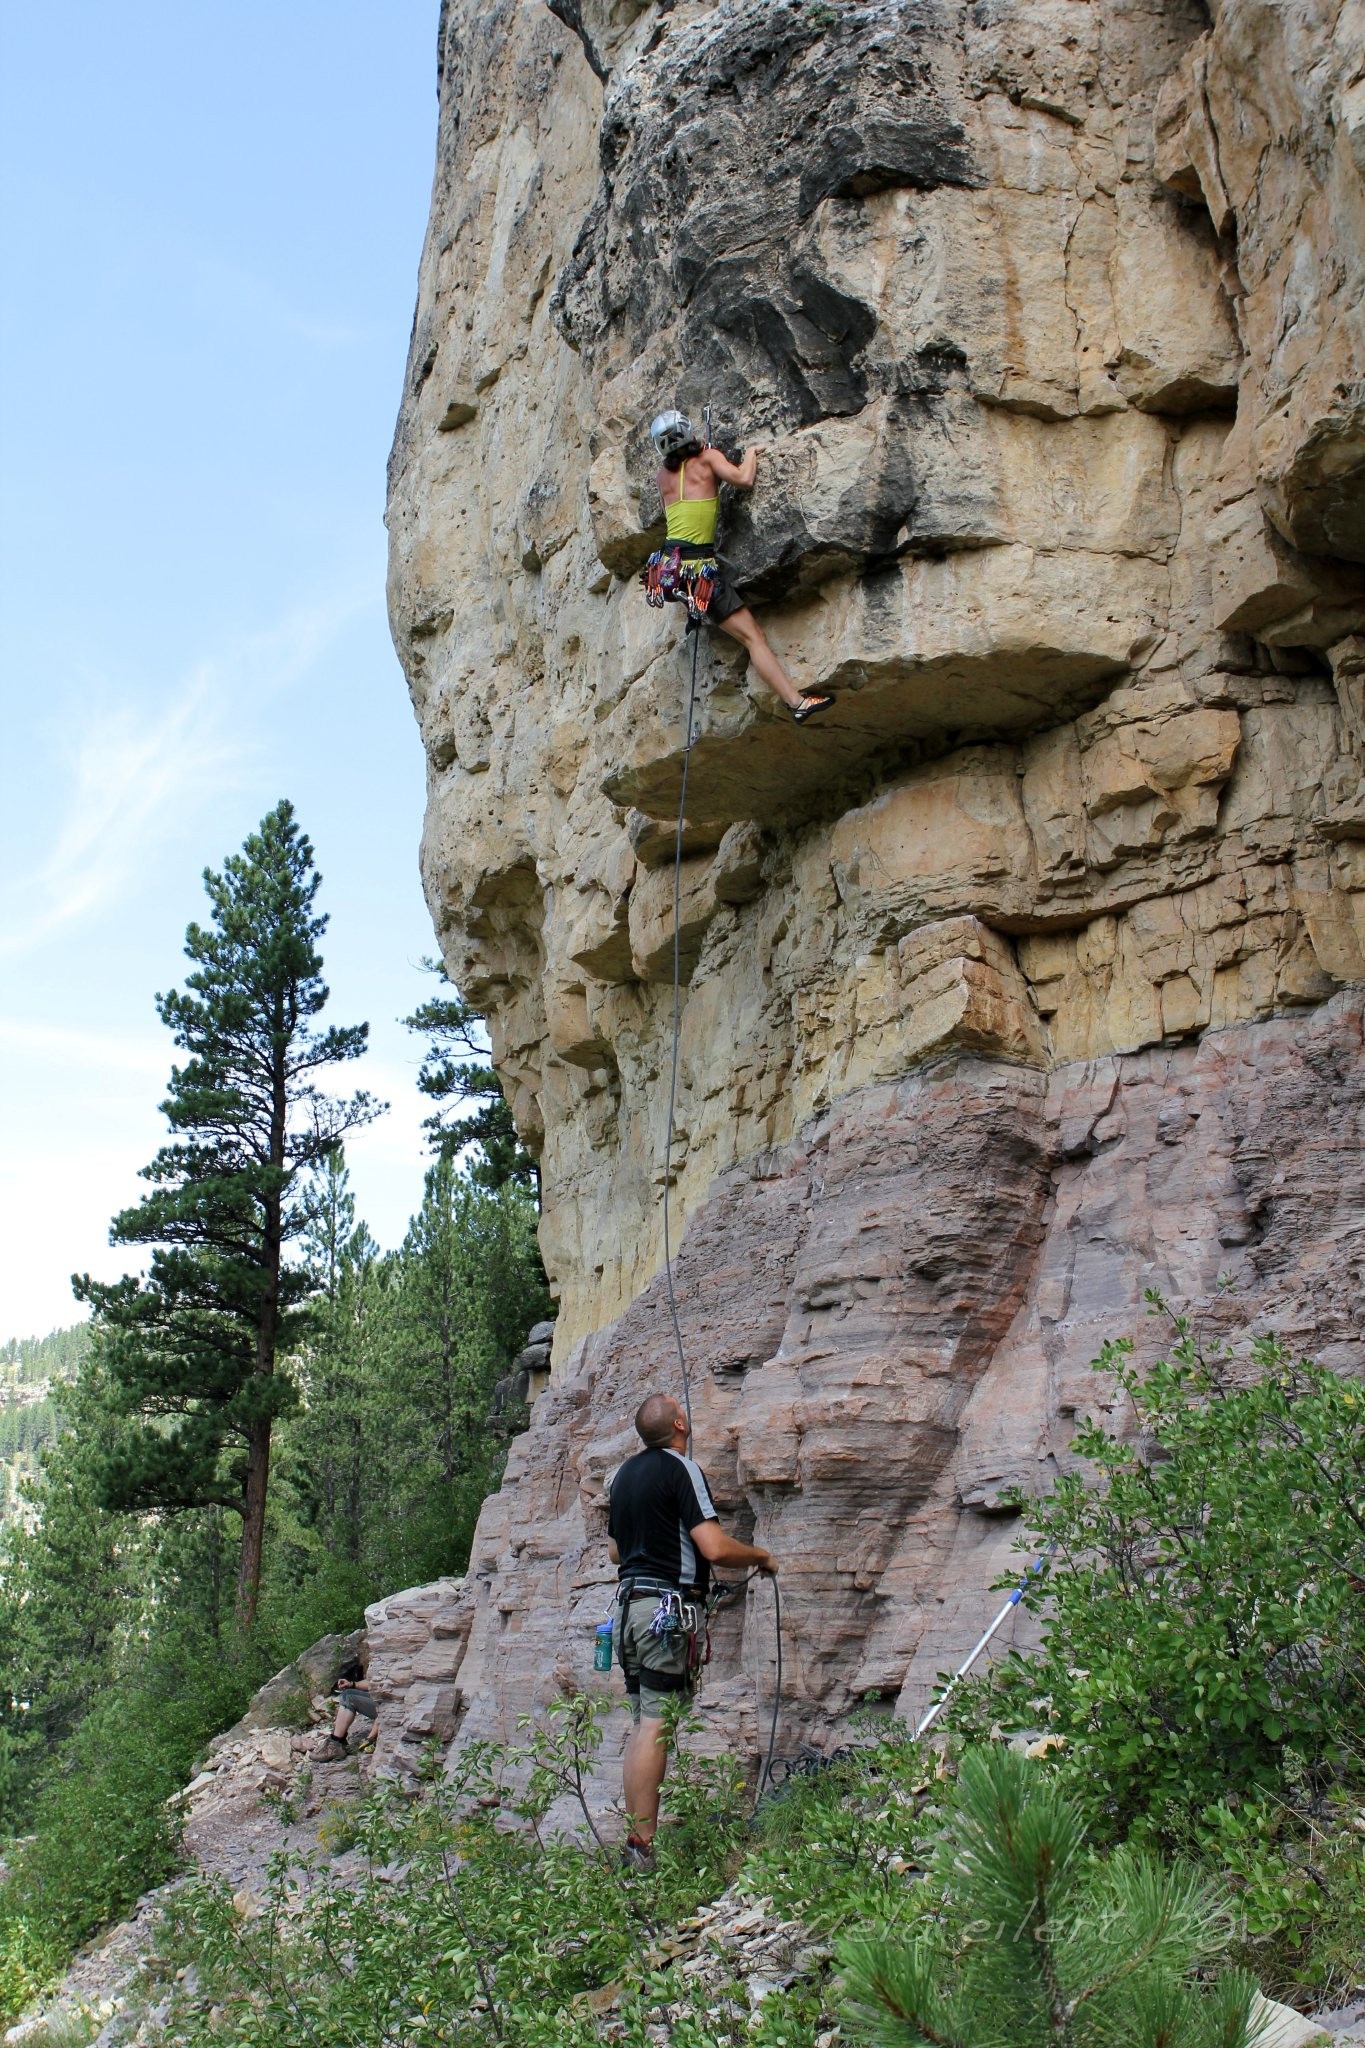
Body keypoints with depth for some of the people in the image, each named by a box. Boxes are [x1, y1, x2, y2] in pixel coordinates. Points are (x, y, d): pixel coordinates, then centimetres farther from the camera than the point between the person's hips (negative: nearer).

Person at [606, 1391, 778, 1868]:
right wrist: (762, 1556, 0)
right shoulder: (681, 1469, -10)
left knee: (642, 1725, 11)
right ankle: (644, 1847, -8)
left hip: (630, 1601, 8)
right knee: (655, 1726, -8)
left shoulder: (625, 1473, 15)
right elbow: (714, 1548, -18)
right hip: (671, 1604, -8)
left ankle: (633, 1841, 12)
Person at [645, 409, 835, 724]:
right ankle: (797, 702, -21)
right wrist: (751, 454, 9)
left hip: (667, 565, 5)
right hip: (699, 565, -5)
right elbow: (744, 479, -10)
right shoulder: (707, 457, 1)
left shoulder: (662, 476, 15)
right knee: (753, 636, -11)